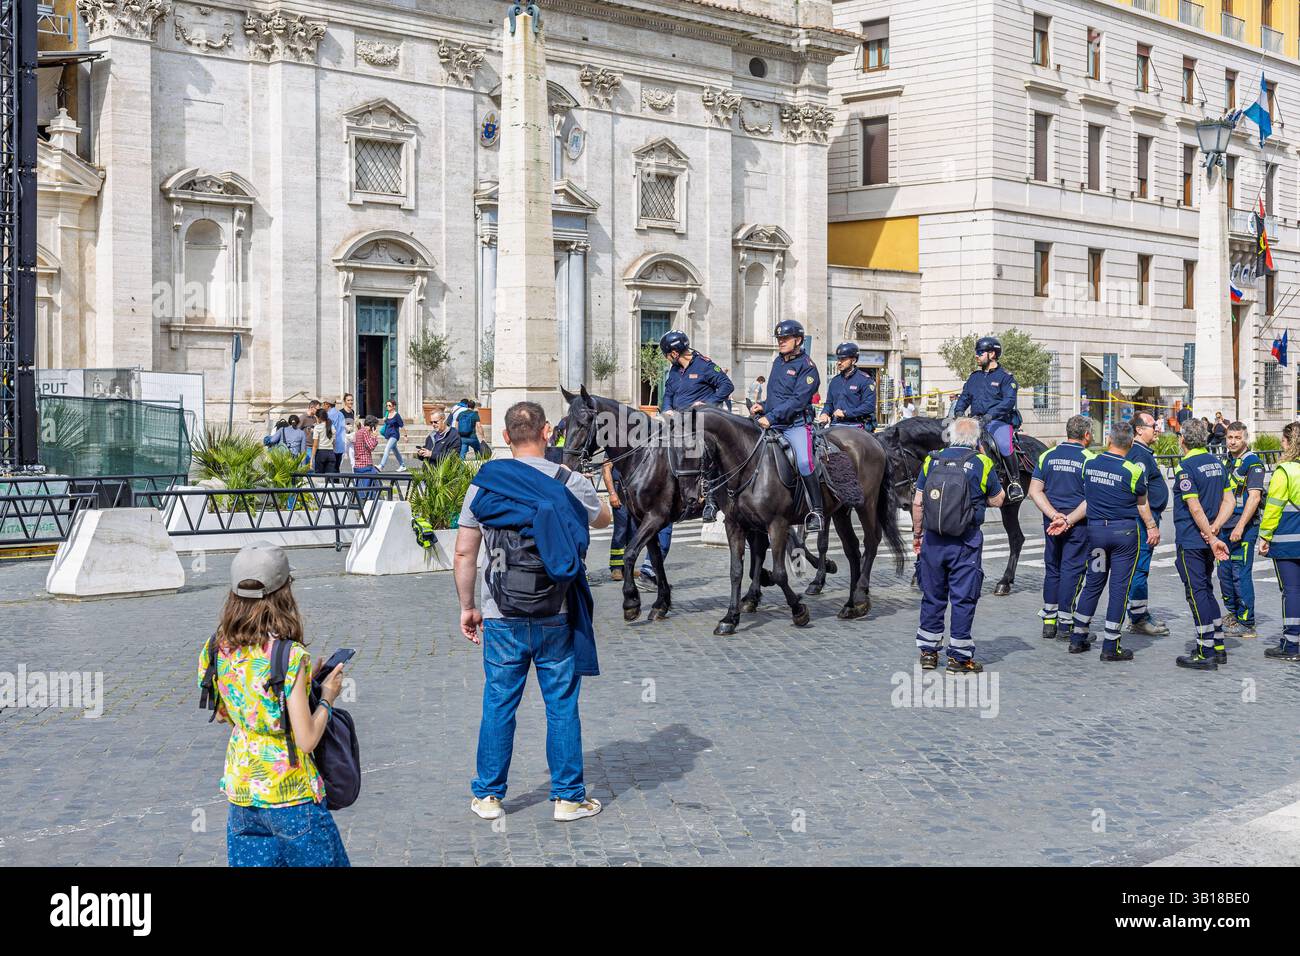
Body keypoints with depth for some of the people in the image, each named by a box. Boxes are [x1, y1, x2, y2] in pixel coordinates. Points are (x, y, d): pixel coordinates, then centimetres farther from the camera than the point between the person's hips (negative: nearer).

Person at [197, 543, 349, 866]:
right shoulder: (291, 657, -21)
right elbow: (307, 740, -19)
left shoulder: (217, 649, -3)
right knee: (322, 860, 11)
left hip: (239, 791, 5)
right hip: (292, 795, -5)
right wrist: (327, 697, -2)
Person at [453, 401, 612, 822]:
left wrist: (468, 606, 10)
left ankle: (488, 796, 20)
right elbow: (604, 519, 15)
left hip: (502, 618, 1)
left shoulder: (484, 483, -2)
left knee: (498, 705, 11)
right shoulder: (570, 482, -6)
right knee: (562, 707, 9)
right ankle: (568, 797, 17)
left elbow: (464, 553, 0)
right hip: (557, 618, -1)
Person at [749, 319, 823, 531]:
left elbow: (797, 401, -16)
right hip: (773, 425, 8)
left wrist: (771, 417, -23)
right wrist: (763, 408, 7)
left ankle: (816, 511, -20)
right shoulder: (778, 362, 18)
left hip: (796, 424, -8)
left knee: (804, 462, -28)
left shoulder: (807, 367, -6)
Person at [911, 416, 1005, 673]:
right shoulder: (981, 463, -5)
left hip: (933, 540, 3)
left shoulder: (932, 460, 2)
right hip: (965, 543, -3)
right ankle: (959, 656, 7)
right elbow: (998, 500, 7)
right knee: (963, 598, 4)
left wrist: (917, 533, 14)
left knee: (932, 596, 13)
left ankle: (928, 652, 19)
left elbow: (917, 502, 2)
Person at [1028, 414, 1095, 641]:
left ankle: (1049, 622, 18)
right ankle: (1065, 625, 4)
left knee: (1052, 569, 15)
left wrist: (1055, 516, -7)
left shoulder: (1047, 456, 5)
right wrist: (1069, 520, -16)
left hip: (1051, 522, 4)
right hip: (1079, 525, -4)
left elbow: (1034, 491, 0)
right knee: (1071, 571, 2)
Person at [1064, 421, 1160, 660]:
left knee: (1092, 583, 15)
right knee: (1119, 587, 2)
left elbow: (1089, 499, 3)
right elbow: (1142, 504, 2)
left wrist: (1067, 519, 14)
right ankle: (1110, 646, 3)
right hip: (1124, 532, -4)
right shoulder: (1133, 470, -12)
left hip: (1096, 529, 4)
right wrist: (1152, 527, 16)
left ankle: (1077, 638, 20)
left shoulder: (1089, 463, -1)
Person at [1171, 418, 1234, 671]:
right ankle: (1218, 647, 21)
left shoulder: (1186, 467, -15)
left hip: (1190, 541, -8)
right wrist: (1214, 529, -3)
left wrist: (1212, 538, -14)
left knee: (1197, 594, -4)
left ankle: (1205, 654, -2)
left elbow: (1195, 509, -19)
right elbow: (1229, 502, 7)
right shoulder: (1217, 463, 10)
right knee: (1206, 591, 18)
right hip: (1208, 540, 8)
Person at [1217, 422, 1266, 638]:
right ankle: (1233, 613, 28)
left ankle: (1246, 623, -1)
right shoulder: (1227, 462, 15)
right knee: (1224, 571, 13)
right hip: (1226, 525, 8)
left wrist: (1240, 526, -23)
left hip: (1245, 526, -8)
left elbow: (1254, 496, -18)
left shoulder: (1253, 462, -10)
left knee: (1241, 573, -7)